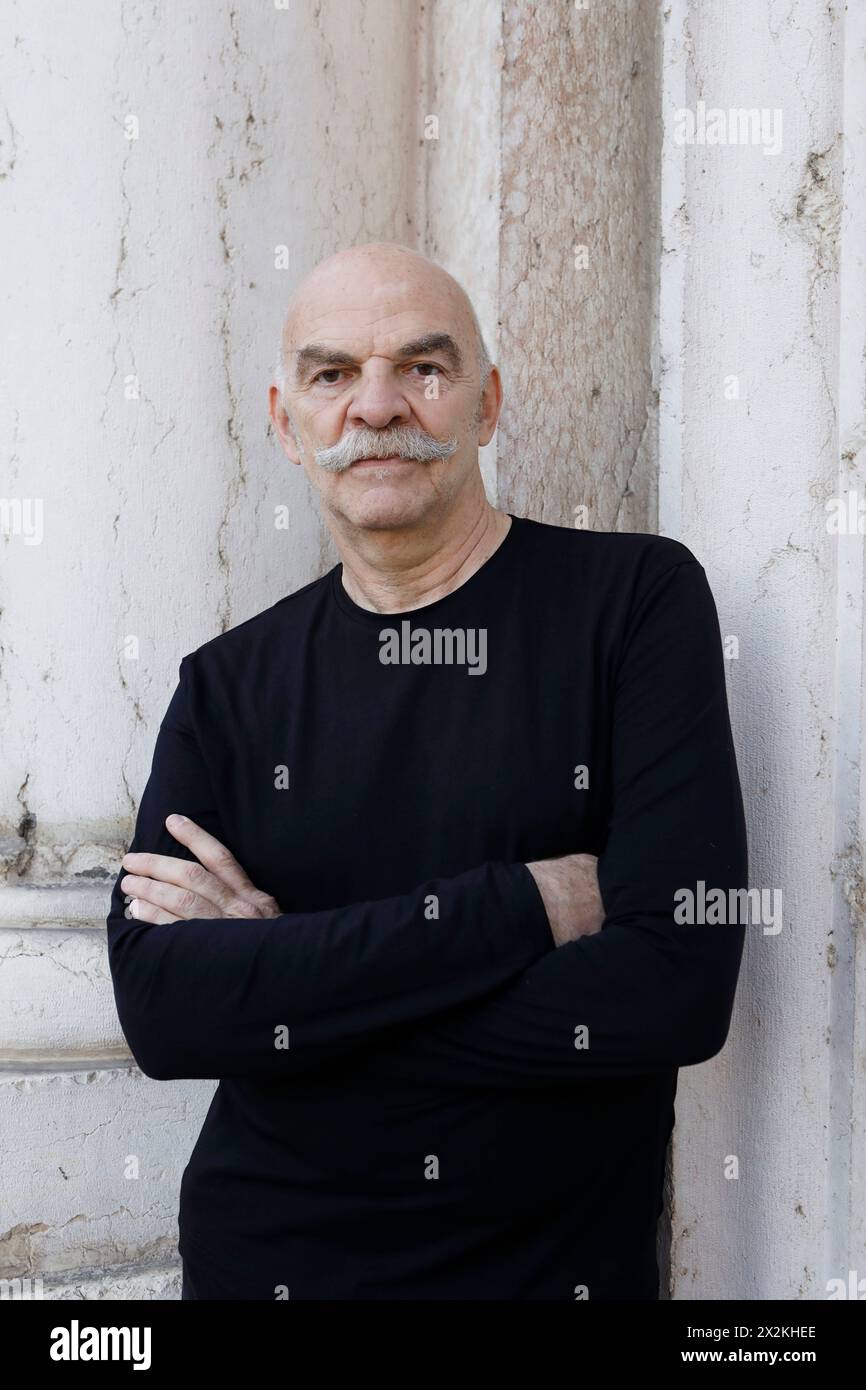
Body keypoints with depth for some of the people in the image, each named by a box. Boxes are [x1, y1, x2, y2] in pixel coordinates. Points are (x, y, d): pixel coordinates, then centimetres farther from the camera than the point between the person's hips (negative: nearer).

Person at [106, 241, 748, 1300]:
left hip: (567, 1259, -2)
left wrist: (279, 991, -16)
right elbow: (160, 1008, -14)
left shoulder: (636, 598, -9)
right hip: (266, 1257, 2)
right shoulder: (232, 683, -1)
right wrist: (516, 907, -22)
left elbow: (679, 991, -20)